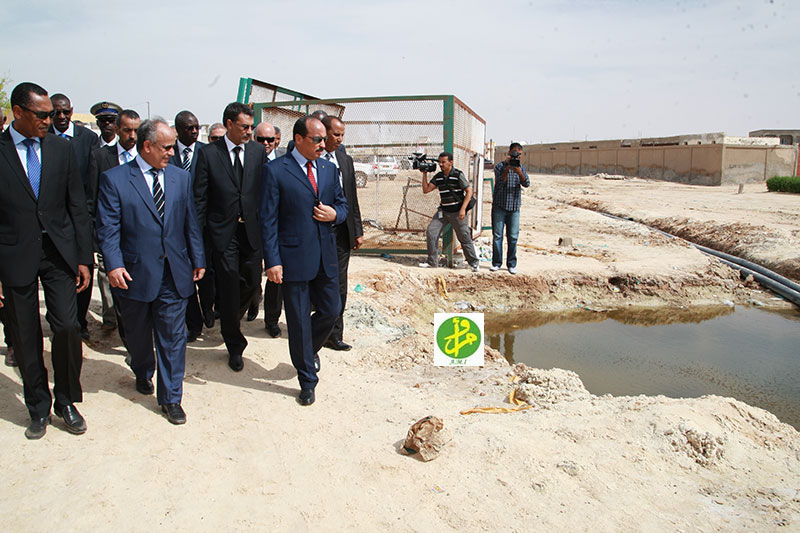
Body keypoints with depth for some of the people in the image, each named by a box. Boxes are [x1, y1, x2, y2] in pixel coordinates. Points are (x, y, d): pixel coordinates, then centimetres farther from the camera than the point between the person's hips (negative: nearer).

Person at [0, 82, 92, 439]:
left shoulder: (61, 148, 5)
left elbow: (77, 206, 6)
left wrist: (84, 257, 2)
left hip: (59, 252, 2)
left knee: (67, 326, -4)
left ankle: (66, 401, 18)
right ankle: (38, 408, 26)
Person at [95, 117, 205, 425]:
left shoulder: (181, 178, 8)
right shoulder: (114, 179, -4)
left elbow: (191, 223, 10)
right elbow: (108, 228, -8)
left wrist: (198, 260, 8)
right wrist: (114, 264, -18)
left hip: (175, 274, 2)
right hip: (135, 274, -2)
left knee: (173, 336, 3)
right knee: (138, 334, 17)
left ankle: (170, 398, 13)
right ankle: (143, 375, 44)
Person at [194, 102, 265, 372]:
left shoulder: (258, 151, 5)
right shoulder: (208, 154, -2)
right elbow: (200, 198, -1)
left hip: (252, 230, 3)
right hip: (223, 232, -3)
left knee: (252, 283, 9)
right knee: (229, 288, 2)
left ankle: (230, 318, 42)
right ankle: (235, 345, 18)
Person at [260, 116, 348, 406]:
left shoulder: (329, 168, 9)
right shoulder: (275, 171, -8)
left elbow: (342, 204, 19)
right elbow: (268, 220, -9)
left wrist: (335, 213, -6)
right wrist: (272, 261, -14)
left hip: (326, 257, 5)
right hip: (294, 258, -5)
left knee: (331, 311, 12)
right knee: (299, 321, 5)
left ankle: (310, 349, 43)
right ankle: (307, 380, 22)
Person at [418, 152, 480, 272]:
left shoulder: (458, 175, -10)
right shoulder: (438, 176, 6)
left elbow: (469, 191, -10)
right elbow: (426, 190, 3)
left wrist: (463, 209, -18)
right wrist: (425, 174, -4)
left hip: (457, 212, -5)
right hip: (443, 211, 5)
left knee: (464, 237, 0)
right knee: (431, 232, -6)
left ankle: (474, 263, 15)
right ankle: (432, 261, 4)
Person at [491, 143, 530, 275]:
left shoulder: (521, 168, 9)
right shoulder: (500, 166, 0)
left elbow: (526, 184, -6)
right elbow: (501, 182, -14)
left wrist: (519, 172, -23)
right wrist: (507, 168, -26)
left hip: (514, 207, 2)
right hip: (499, 206, -2)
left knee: (513, 236, 2)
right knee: (497, 235, 0)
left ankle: (512, 264, 10)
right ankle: (496, 262, 9)